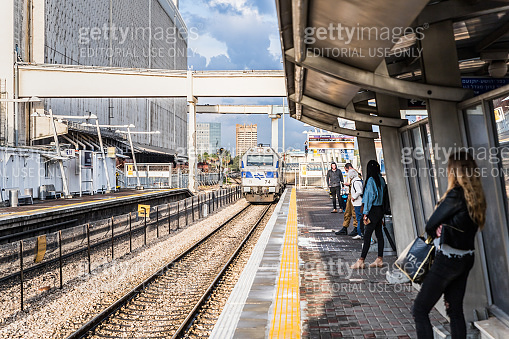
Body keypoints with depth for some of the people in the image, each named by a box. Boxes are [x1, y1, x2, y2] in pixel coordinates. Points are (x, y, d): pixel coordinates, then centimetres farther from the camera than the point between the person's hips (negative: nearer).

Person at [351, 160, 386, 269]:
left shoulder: (371, 180, -13)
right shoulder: (381, 179, 10)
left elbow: (369, 196, -16)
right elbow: (382, 194, 12)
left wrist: (365, 213, -13)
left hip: (373, 210, -9)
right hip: (380, 210, 9)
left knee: (367, 236, -8)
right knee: (379, 234, 11)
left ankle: (361, 261, -8)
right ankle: (380, 259, 16)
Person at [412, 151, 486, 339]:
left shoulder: (456, 194, -19)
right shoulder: (476, 196, 5)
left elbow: (431, 225, -16)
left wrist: (436, 235, 4)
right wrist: (442, 232, -4)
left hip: (448, 259, -8)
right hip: (466, 259, 8)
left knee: (420, 309, 0)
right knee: (455, 310, 17)